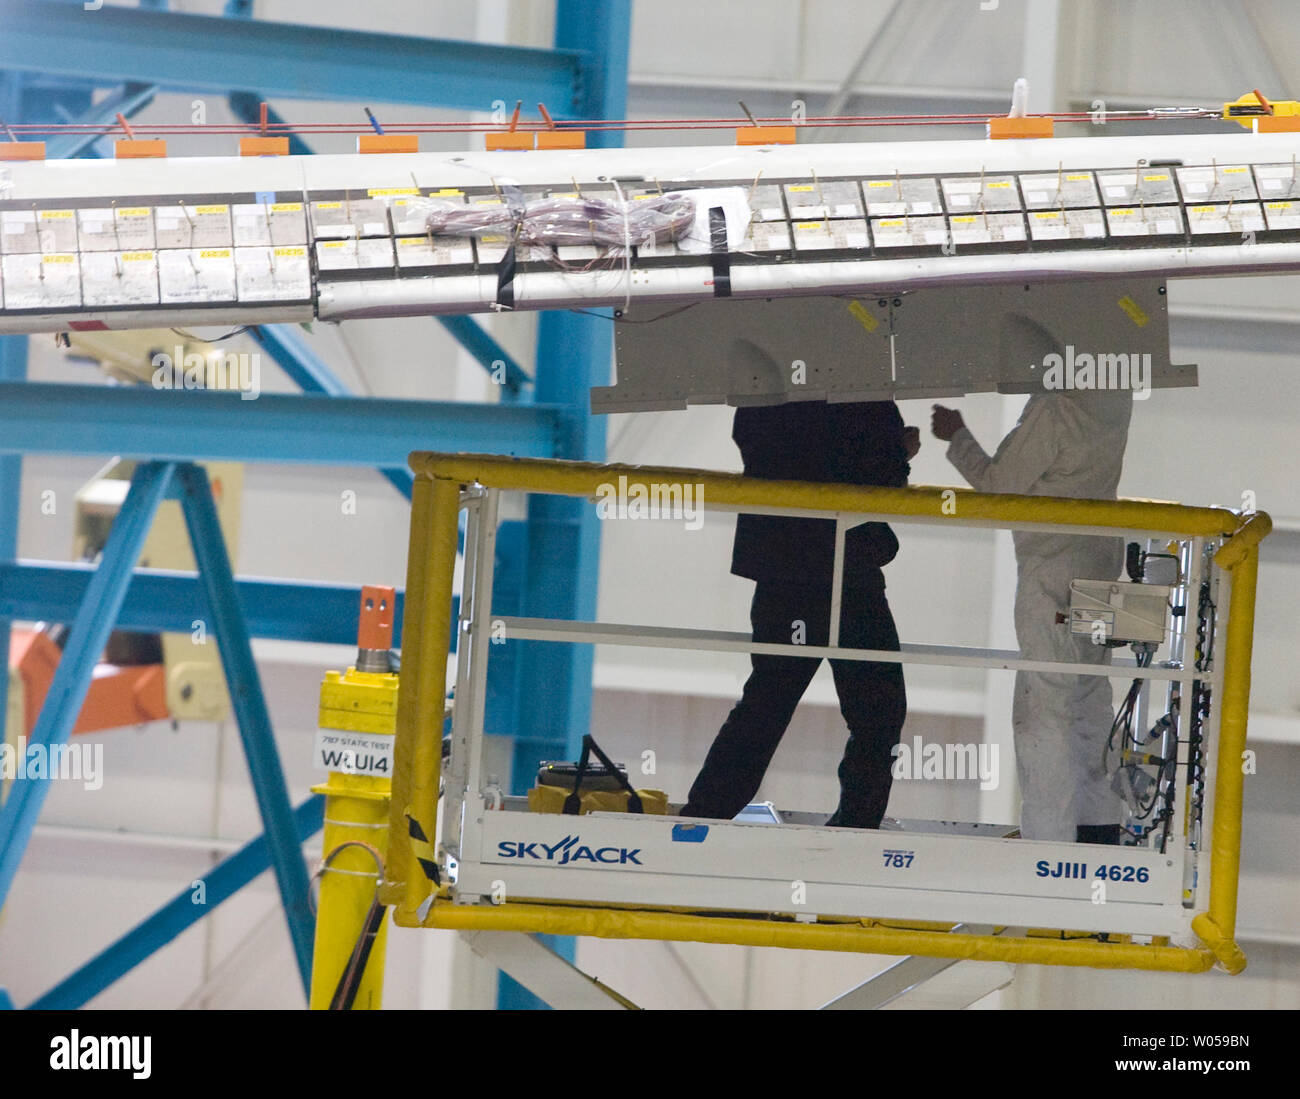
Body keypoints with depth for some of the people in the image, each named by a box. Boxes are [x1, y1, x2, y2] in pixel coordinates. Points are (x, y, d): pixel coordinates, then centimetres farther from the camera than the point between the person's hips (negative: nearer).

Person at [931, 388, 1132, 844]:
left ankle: (1047, 839, -5)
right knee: (1089, 703, 18)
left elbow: (998, 484, -11)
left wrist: (956, 436, 3)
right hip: (1101, 566, 9)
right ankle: (1099, 827, 28)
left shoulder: (1052, 410, -21)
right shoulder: (1115, 394, 2)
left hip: (1052, 573, -9)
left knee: (1041, 712, -5)